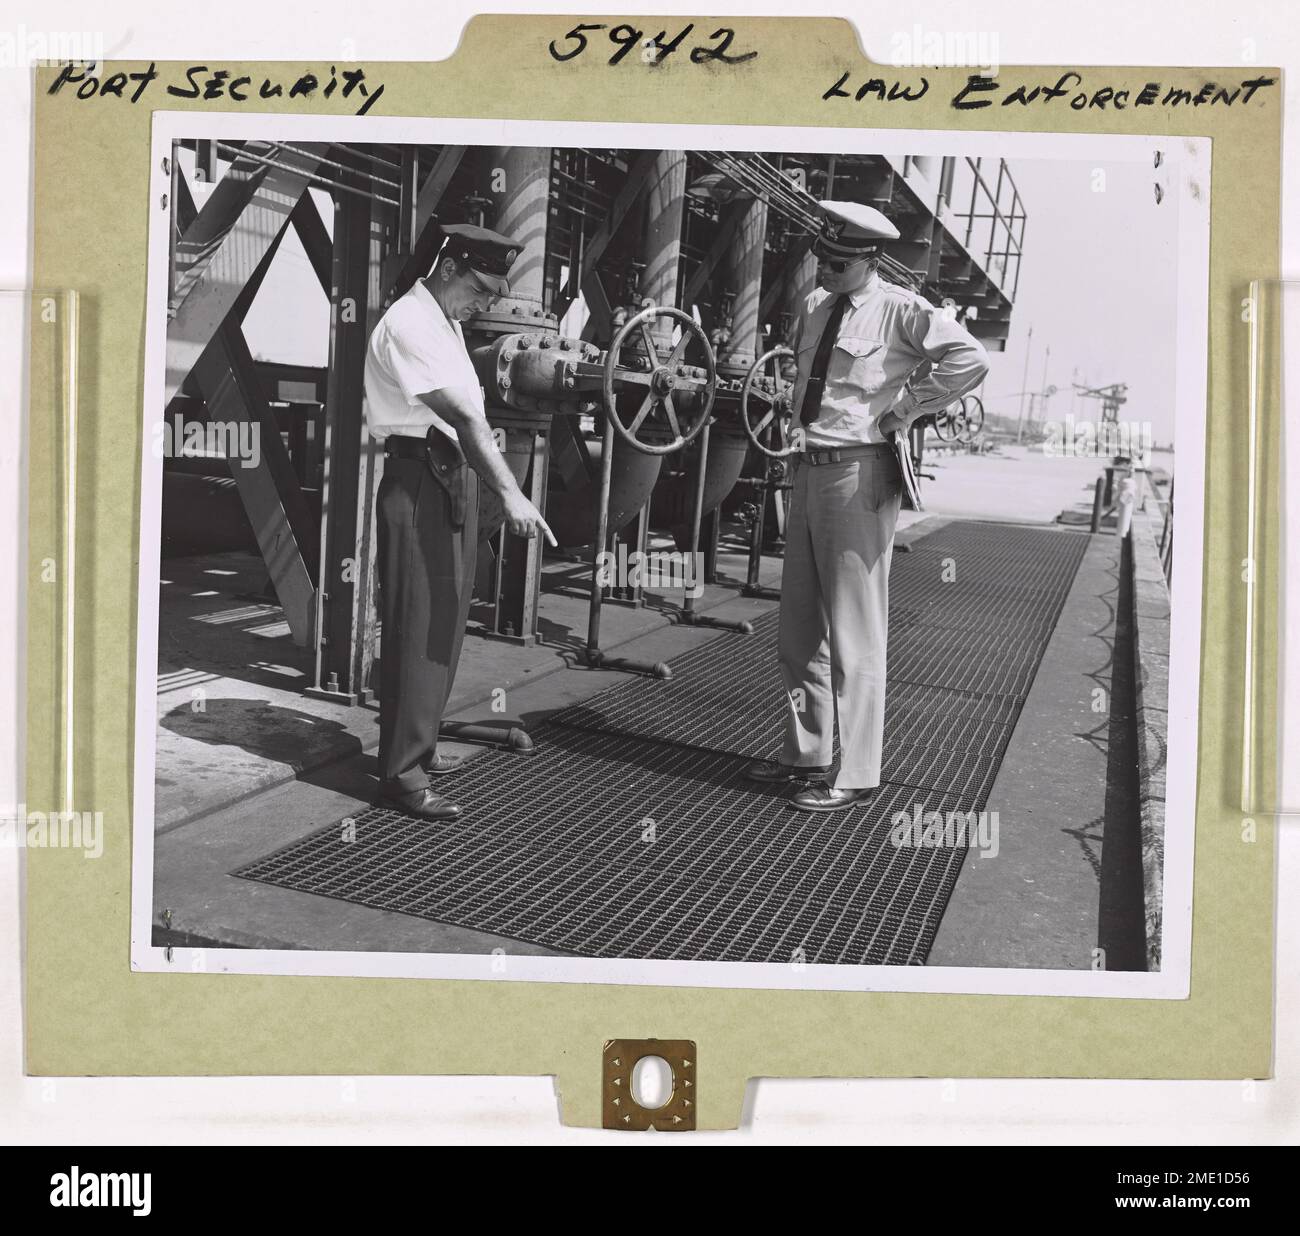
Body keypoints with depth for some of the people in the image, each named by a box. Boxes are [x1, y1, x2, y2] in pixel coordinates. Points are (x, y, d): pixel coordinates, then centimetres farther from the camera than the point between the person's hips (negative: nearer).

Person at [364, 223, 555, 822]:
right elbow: (462, 416, -23)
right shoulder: (409, 324, -14)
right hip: (419, 480, -10)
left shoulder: (447, 321, 18)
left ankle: (419, 747, 27)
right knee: (417, 627, -8)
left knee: (444, 623, 15)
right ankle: (402, 775, -3)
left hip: (455, 478, 10)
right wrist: (510, 493, -29)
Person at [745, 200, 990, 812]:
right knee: (800, 629, 15)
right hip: (809, 467, 8)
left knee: (854, 634, -3)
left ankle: (855, 776, 6)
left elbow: (970, 359, -21)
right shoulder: (814, 305, 11)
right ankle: (805, 754, 29)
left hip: (859, 474, -8)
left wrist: (902, 409, -15)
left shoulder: (900, 309, -11)